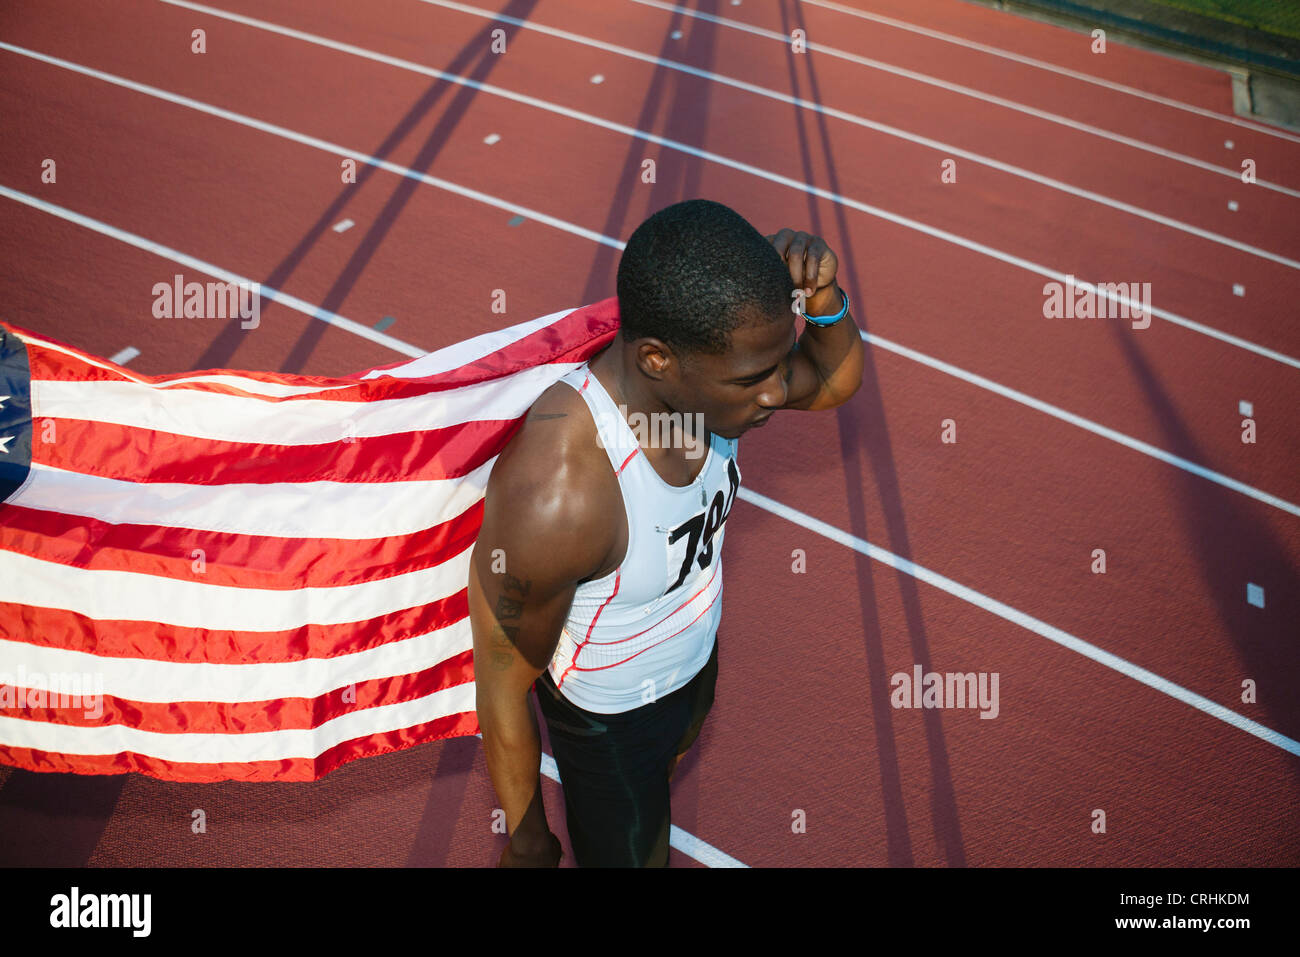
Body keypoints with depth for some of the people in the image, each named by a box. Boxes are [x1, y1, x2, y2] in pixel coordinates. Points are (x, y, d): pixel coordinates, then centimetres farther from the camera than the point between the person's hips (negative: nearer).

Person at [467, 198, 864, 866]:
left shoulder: (706, 374, -25)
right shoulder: (551, 497, -44)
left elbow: (836, 380, -4)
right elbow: (502, 684, -28)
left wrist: (823, 299, -28)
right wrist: (527, 841, -12)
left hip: (696, 660, 7)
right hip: (610, 721, -6)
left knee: (670, 766, 37)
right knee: (629, 853, 21)